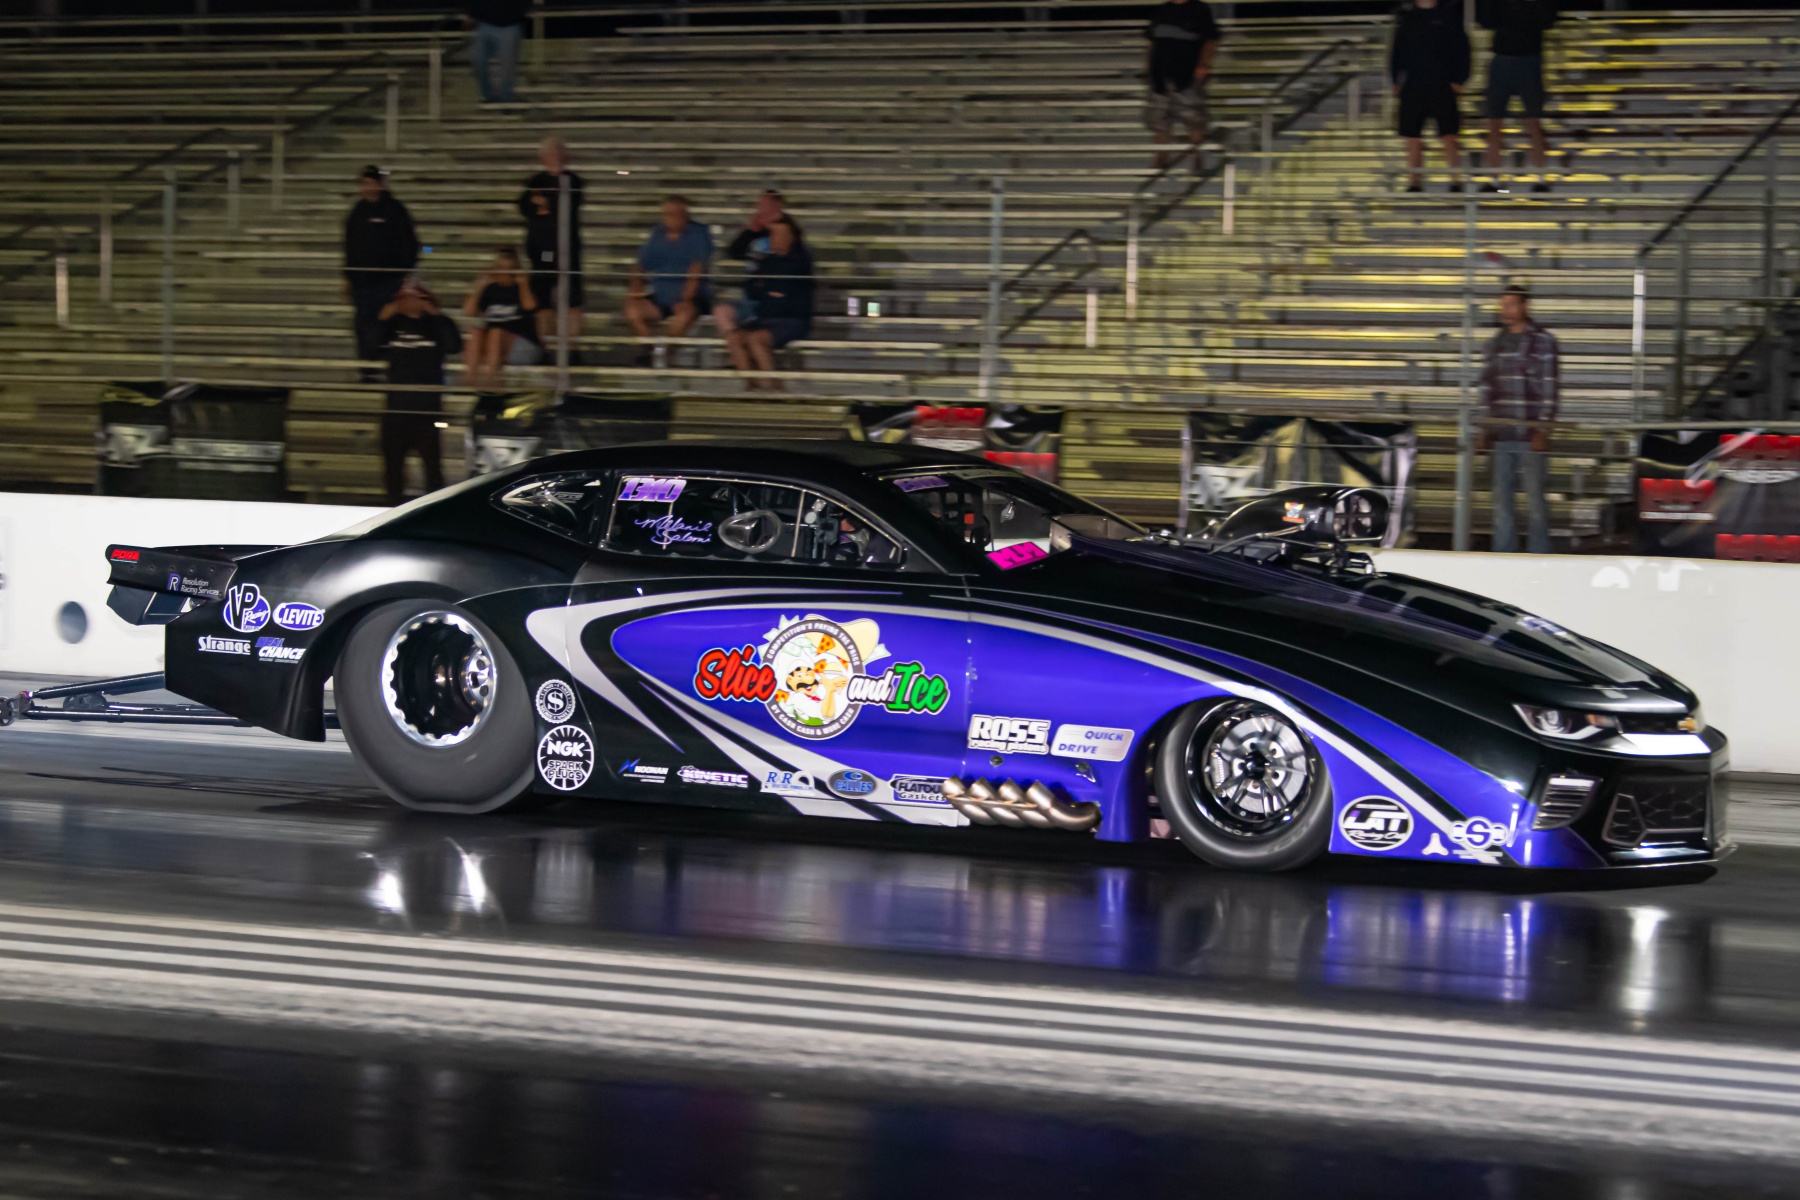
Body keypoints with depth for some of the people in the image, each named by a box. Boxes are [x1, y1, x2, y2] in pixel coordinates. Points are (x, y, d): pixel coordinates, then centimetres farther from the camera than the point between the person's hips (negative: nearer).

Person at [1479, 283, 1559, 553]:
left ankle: (1539, 554, 4)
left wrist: (1543, 431, -12)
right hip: (1502, 435, 5)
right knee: (1501, 496, 7)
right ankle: (1502, 554, 13)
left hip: (1531, 436, -5)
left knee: (1535, 496, -2)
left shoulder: (1543, 341, -2)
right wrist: (1485, 427, 10)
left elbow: (1550, 387, -6)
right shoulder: (1496, 343, 13)